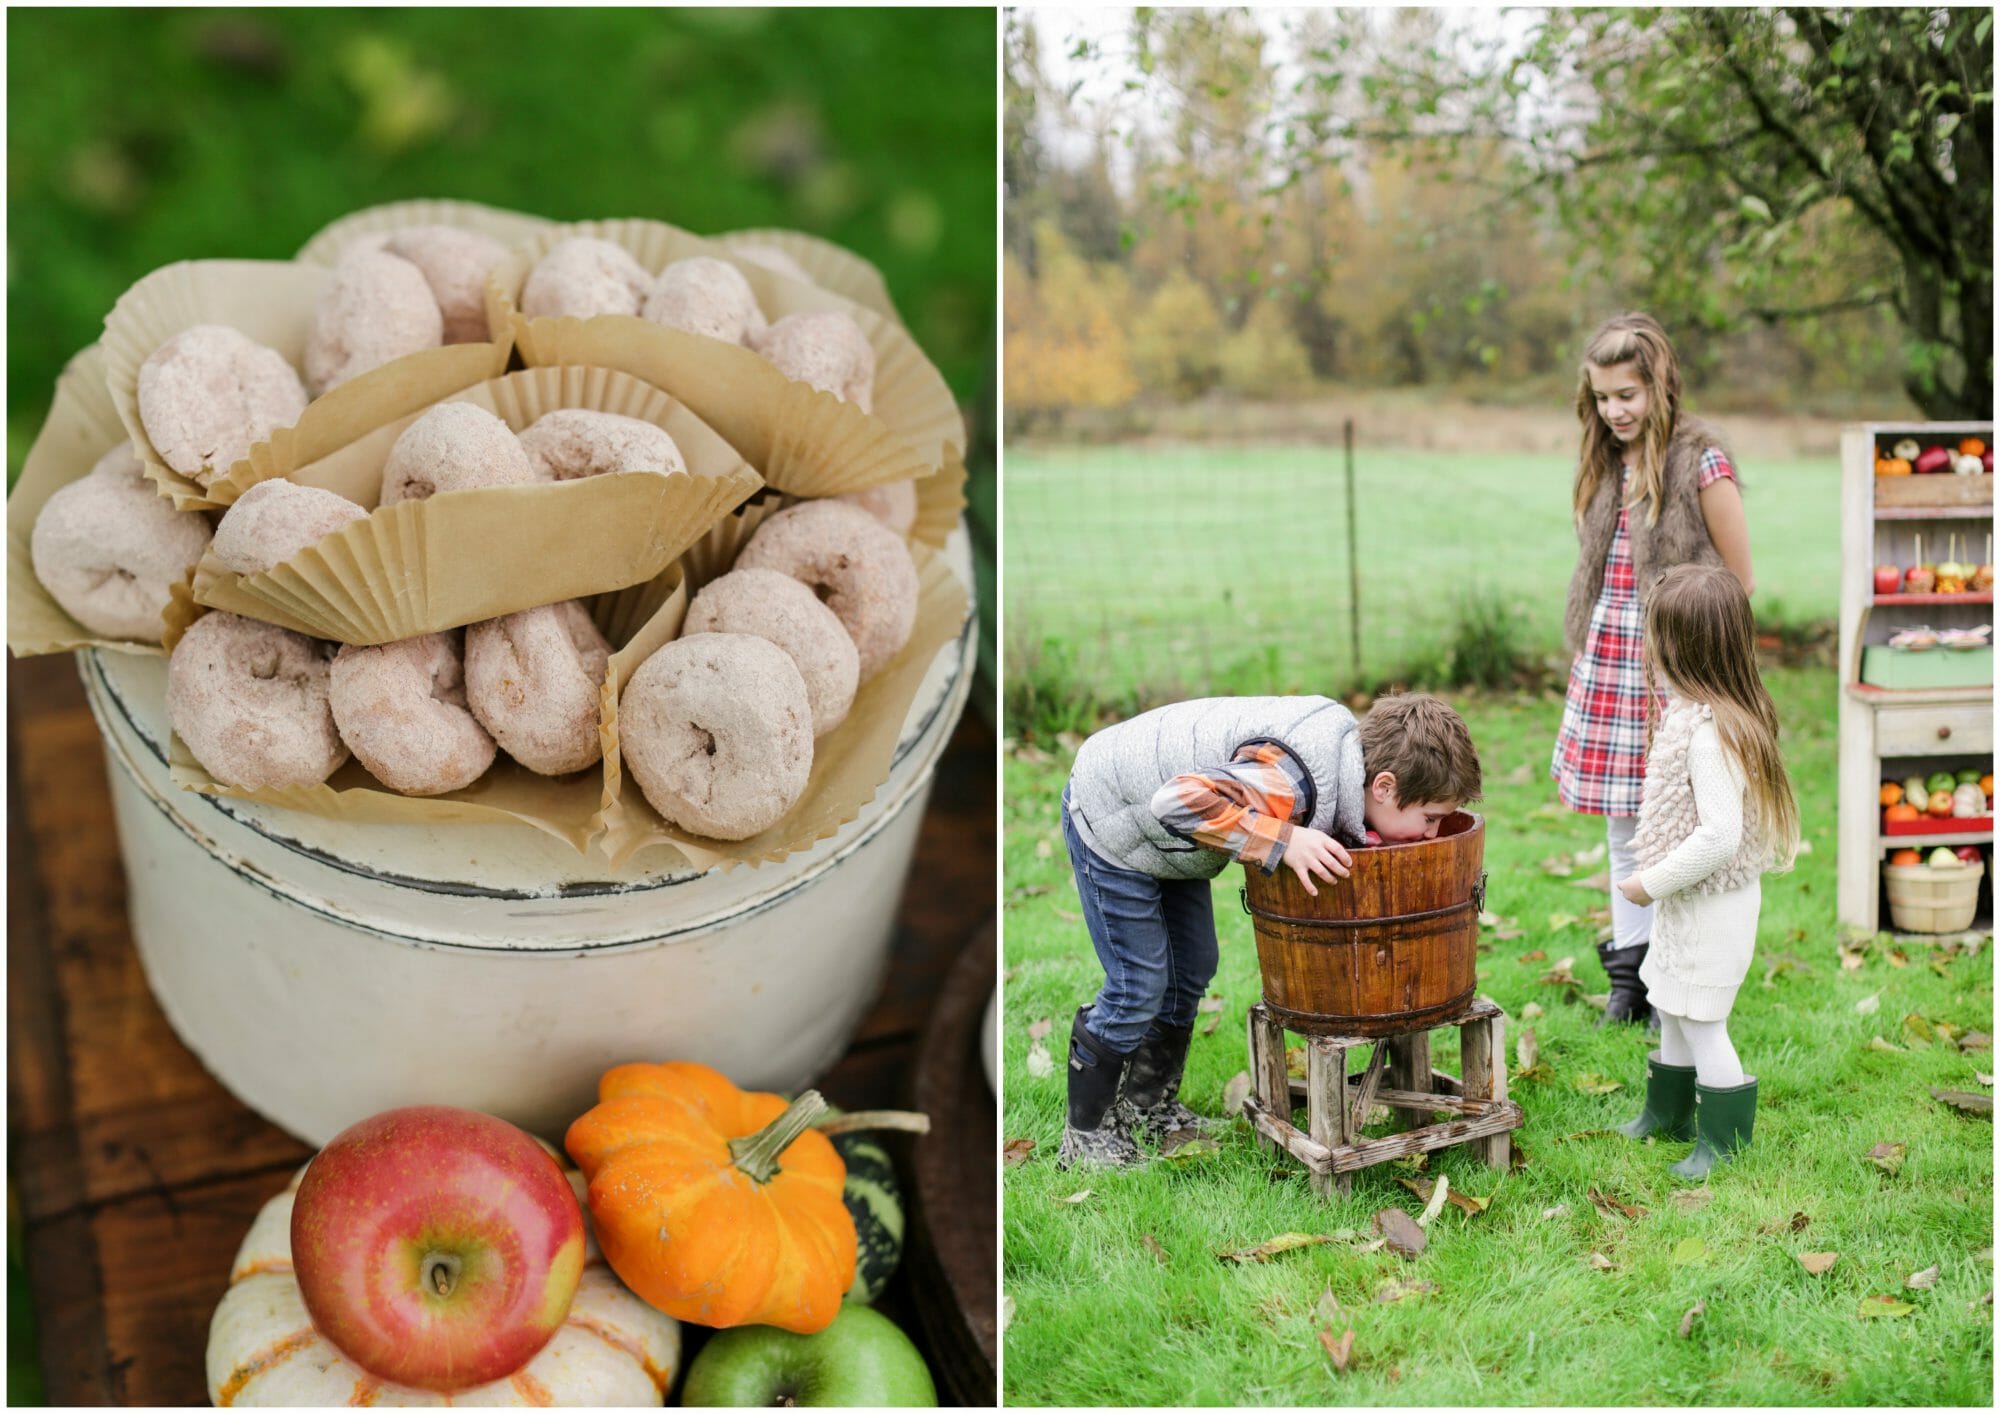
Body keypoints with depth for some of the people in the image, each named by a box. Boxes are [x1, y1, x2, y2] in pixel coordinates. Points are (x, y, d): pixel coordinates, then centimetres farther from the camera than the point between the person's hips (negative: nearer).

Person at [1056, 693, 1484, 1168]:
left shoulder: (1351, 743, -11)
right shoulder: (1300, 782, -39)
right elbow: (1179, 800, -45)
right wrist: (1282, 841, -42)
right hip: (1112, 820, -9)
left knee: (1192, 969, 17)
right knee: (1137, 986, -2)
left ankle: (1149, 1109, 34)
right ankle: (1085, 1133, 16)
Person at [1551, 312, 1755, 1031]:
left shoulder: (1701, 463, -9)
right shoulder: (1607, 465, 11)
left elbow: (1739, 581, -5)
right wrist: (1591, 651, 11)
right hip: (1607, 662, 6)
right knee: (1620, 826, 11)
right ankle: (1628, 978, 22)